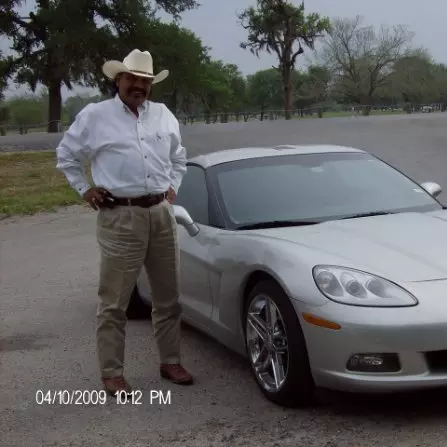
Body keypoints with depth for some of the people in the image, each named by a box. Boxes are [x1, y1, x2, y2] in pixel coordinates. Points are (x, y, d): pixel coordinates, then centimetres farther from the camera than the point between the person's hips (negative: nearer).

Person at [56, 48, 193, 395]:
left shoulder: (164, 115, 12)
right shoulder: (94, 116, 0)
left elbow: (179, 156, 26)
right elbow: (66, 156, 10)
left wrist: (173, 186, 14)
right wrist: (85, 189, 4)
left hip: (162, 214, 5)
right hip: (120, 218, -4)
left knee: (168, 297, 12)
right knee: (114, 302, -2)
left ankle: (170, 362, 26)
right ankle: (112, 372, 8)